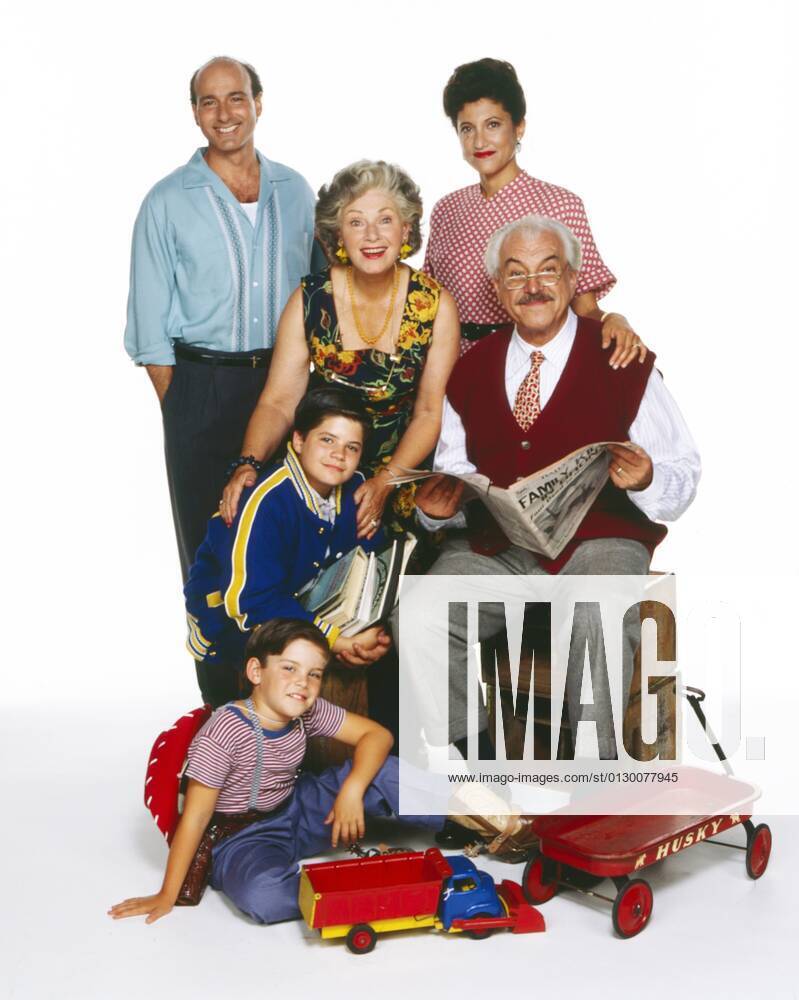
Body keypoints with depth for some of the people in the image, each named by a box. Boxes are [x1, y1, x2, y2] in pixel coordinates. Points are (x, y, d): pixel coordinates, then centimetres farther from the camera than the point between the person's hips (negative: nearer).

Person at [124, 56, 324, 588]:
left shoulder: (294, 191, 8)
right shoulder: (168, 201, -1)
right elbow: (152, 321, -1)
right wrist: (179, 408, -5)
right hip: (202, 386, -2)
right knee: (206, 534, 6)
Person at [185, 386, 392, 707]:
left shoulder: (356, 490, -8)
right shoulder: (267, 502, -29)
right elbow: (248, 599, -31)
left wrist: (371, 632, -23)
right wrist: (332, 639, -33)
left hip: (304, 602, 7)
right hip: (230, 616, -6)